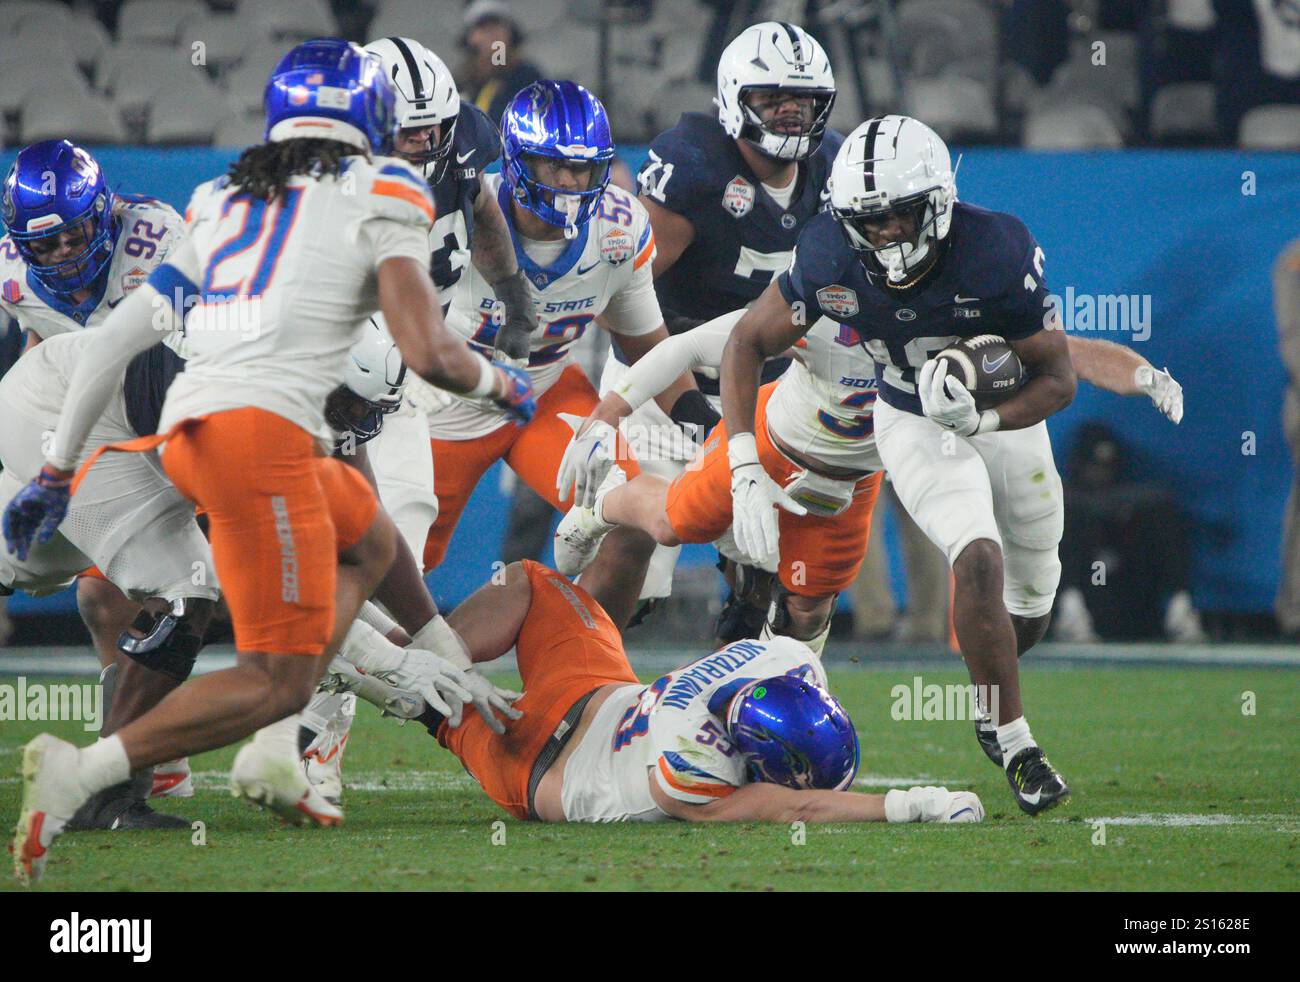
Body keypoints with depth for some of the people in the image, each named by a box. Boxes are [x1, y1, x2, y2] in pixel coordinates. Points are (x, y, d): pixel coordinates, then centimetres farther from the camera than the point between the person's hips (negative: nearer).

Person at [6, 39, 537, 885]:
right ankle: (83, 771, -20)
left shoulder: (220, 205, 23)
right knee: (278, 678, -3)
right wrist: (502, 383, 17)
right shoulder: (380, 198, 5)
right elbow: (431, 355, -5)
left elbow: (116, 339, 21)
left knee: (370, 544, 29)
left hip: (186, 429, 7)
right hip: (262, 431, -7)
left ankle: (273, 754, 15)